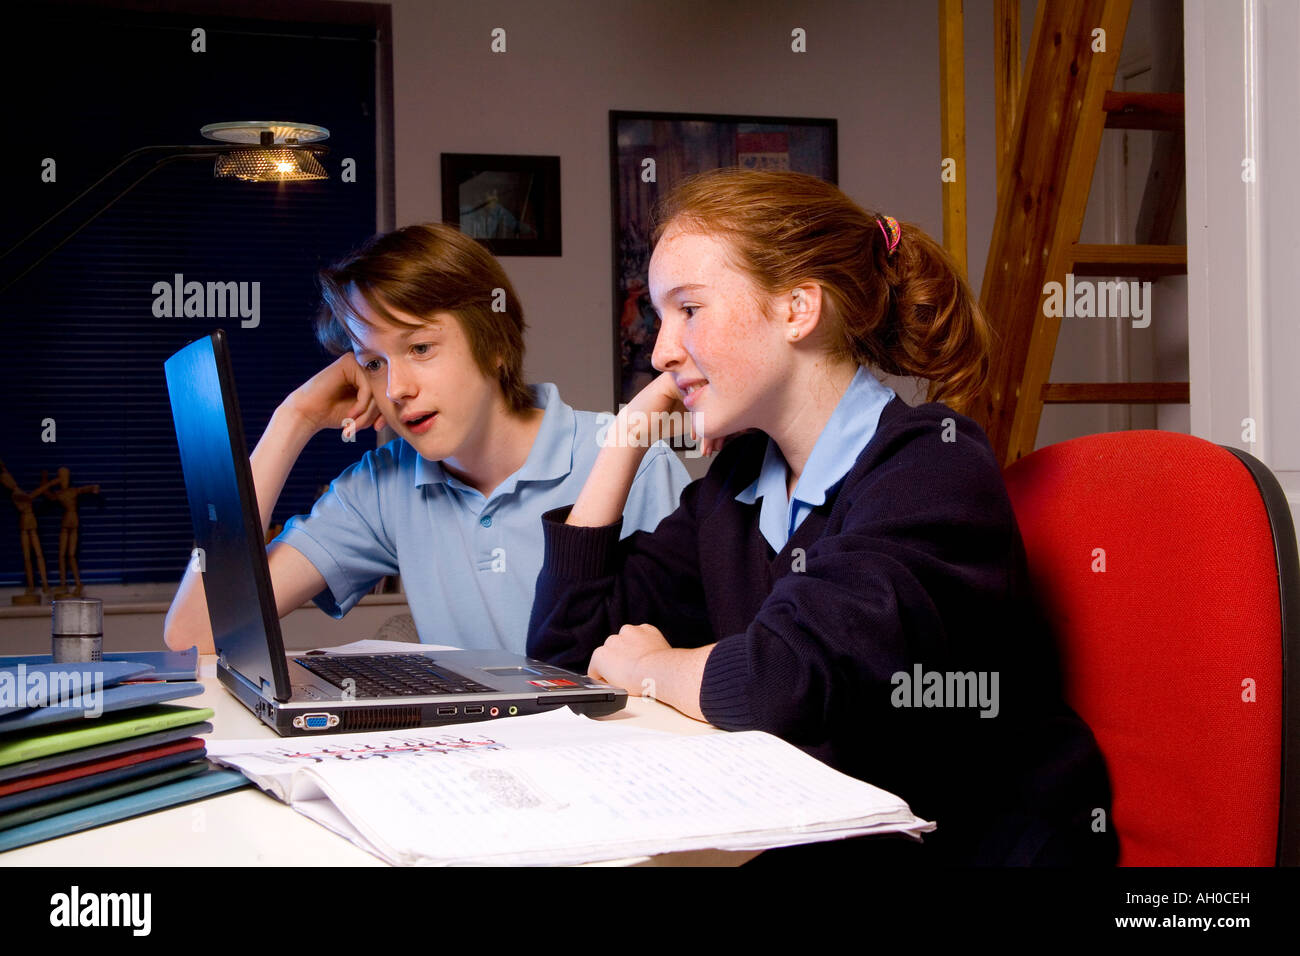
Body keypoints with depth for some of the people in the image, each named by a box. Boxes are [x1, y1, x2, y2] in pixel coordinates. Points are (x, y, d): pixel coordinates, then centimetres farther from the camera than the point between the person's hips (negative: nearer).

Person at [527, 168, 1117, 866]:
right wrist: (630, 431, 7)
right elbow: (567, 639, 10)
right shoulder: (737, 480, 8)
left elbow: (789, 682, -31)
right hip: (809, 838, 7)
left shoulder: (931, 465, -16)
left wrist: (645, 666, -9)